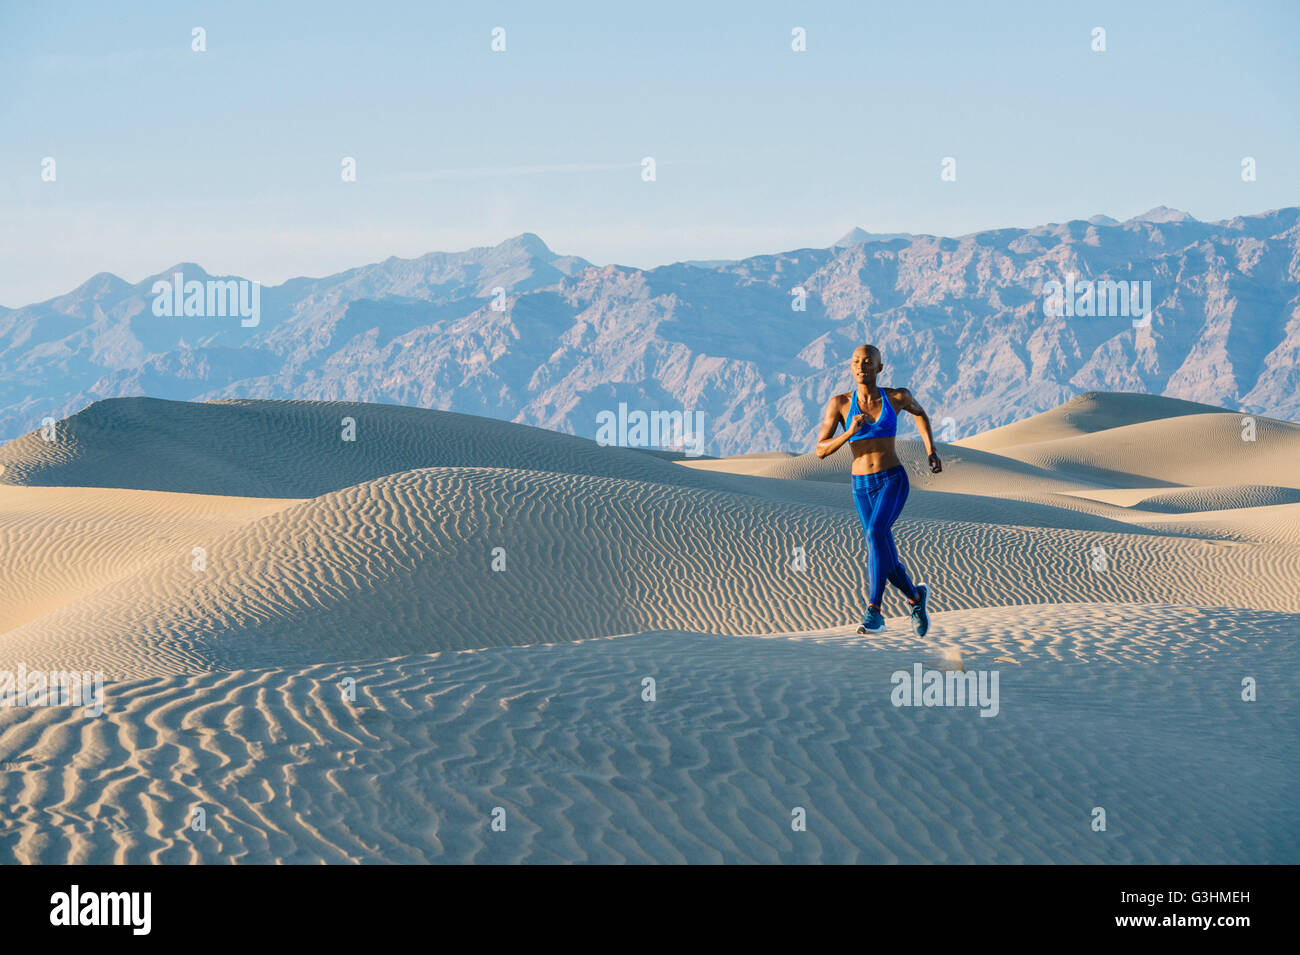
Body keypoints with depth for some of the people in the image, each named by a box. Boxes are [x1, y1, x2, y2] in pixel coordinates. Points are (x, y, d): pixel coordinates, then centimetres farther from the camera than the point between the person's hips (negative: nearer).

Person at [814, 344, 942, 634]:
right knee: (886, 561, 7)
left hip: (893, 481, -2)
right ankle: (916, 596, 38)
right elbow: (821, 450, -6)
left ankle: (873, 611, -30)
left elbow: (919, 412, 22)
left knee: (876, 534, -29)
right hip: (862, 487, 3)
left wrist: (931, 452, 16)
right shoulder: (839, 403, -2)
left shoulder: (896, 397, -1)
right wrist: (850, 432, -22)